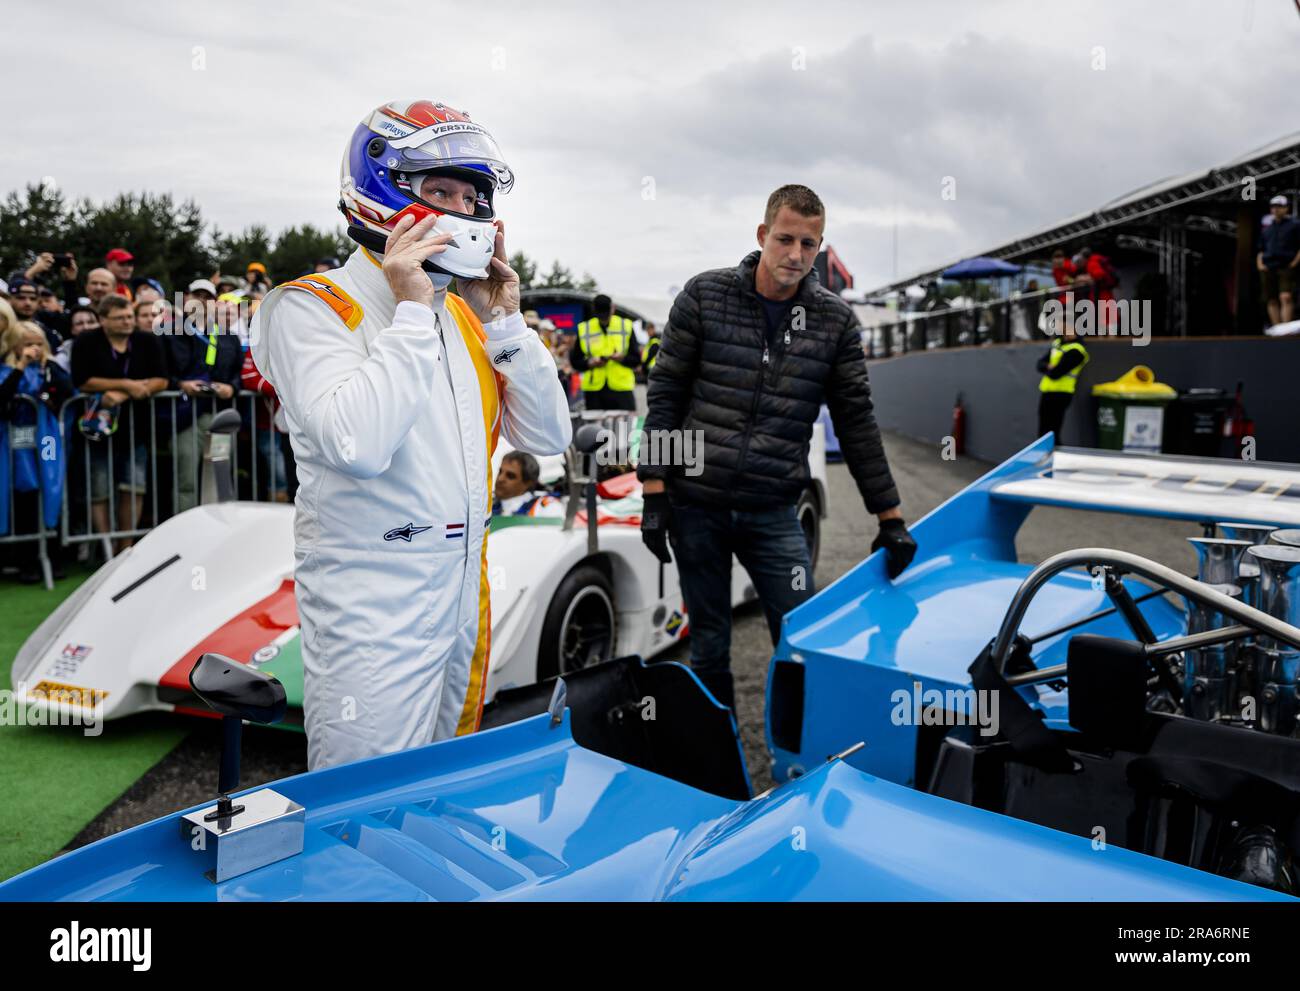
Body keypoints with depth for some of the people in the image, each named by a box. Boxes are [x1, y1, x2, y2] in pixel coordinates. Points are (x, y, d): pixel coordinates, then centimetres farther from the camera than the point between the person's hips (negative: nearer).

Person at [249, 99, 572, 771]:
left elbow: (548, 437, 7)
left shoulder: (463, 315, 11)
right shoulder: (312, 308, -10)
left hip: (462, 602, 7)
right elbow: (359, 445, -27)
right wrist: (413, 311, -19)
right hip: (371, 616, -7)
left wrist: (502, 322, -2)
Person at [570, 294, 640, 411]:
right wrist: (590, 363, -10)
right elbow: (575, 360, 9)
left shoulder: (626, 326, 5)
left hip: (622, 388, -1)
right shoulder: (583, 329, 7)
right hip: (593, 390, 1)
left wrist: (622, 358, -15)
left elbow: (636, 359, 5)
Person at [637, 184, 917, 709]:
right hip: (695, 506, -1)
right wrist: (654, 492, -6)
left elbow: (856, 421, 5)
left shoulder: (835, 320, 2)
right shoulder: (705, 296, -2)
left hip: (773, 512, 1)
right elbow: (664, 394, -1)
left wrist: (890, 516, 4)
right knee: (709, 645, 10)